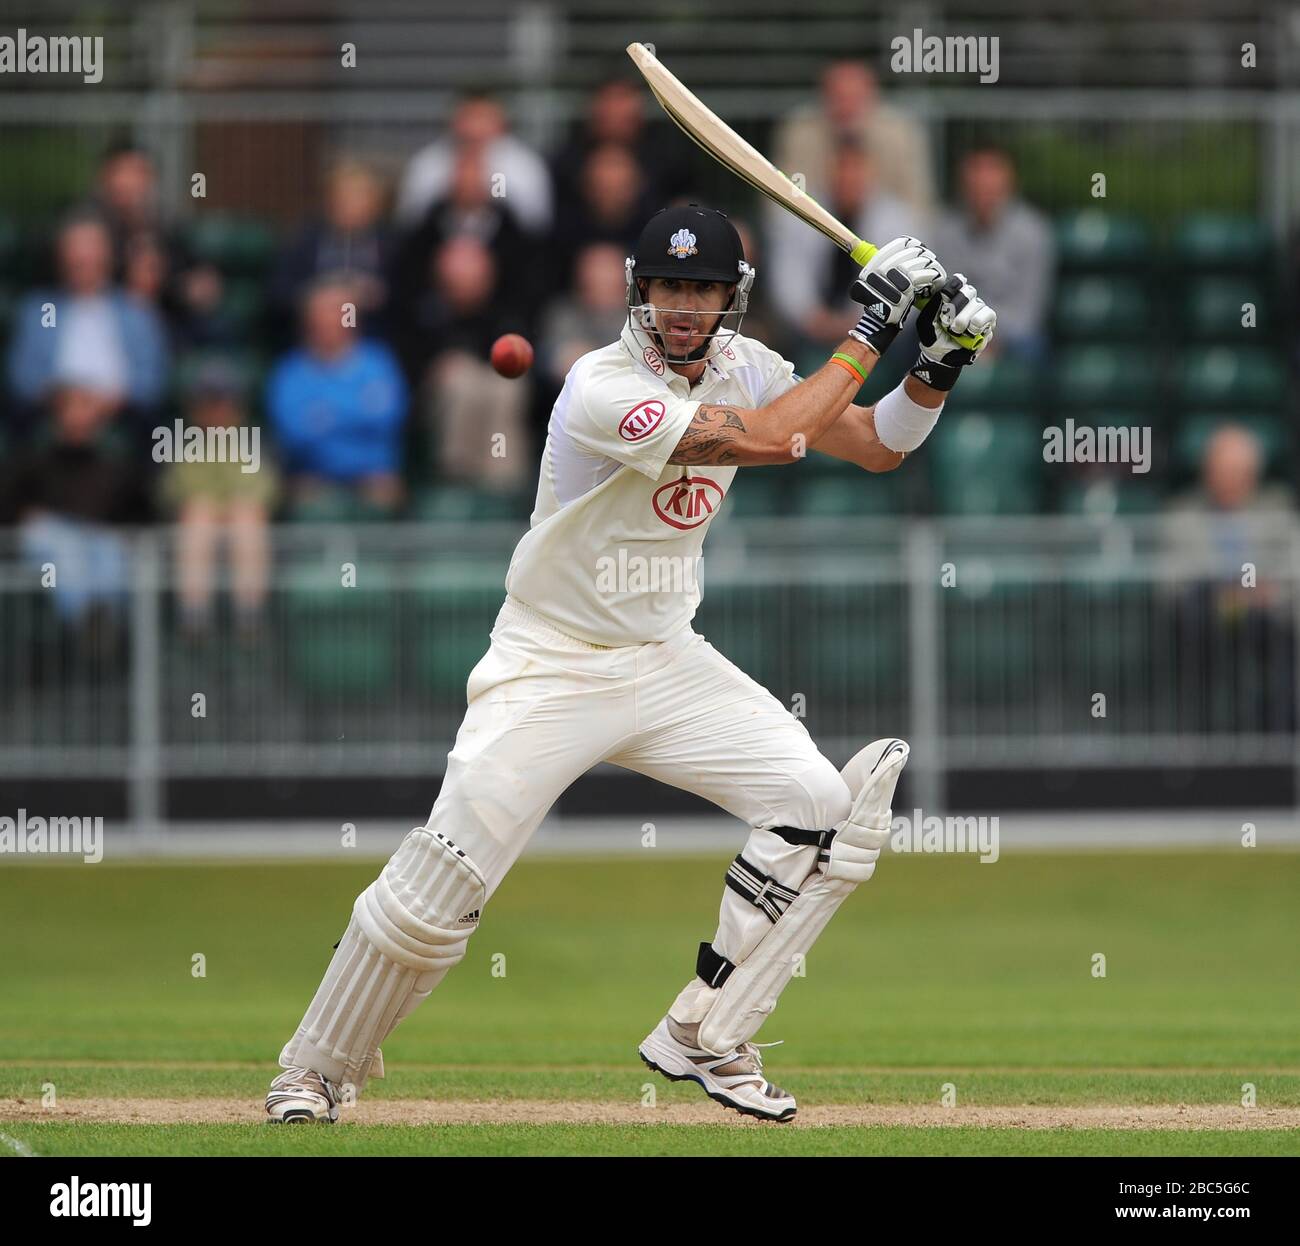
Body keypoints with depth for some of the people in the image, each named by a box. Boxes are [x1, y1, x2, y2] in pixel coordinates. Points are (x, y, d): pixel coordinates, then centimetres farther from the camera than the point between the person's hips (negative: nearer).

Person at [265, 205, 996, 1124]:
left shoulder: (744, 367, 1)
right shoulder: (602, 388, -24)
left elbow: (876, 447, 6)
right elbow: (770, 439, -32)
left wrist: (938, 367, -11)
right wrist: (870, 334, -26)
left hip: (667, 661, 6)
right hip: (552, 665, -6)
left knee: (821, 805, -10)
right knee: (444, 878, -14)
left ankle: (703, 1038, 1)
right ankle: (316, 1068, 7)